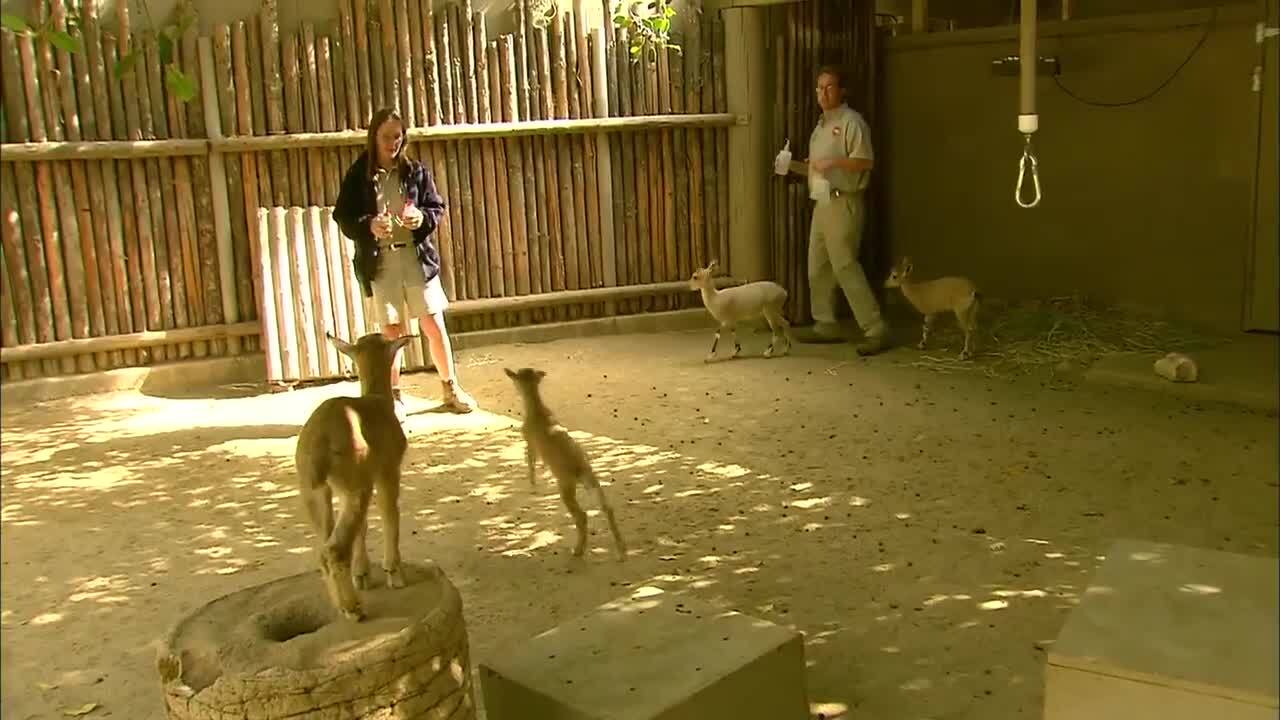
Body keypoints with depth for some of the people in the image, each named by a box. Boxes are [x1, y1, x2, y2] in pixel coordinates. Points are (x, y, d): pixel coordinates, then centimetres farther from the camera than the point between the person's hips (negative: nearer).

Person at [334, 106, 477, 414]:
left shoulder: (416, 171, 3)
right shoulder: (358, 175, -1)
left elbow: (437, 208, 7)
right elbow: (344, 218, -2)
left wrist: (422, 217, -16)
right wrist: (369, 226, -22)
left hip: (417, 257, 1)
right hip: (380, 262, -1)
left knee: (434, 325, 3)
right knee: (391, 331, 5)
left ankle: (451, 388, 17)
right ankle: (394, 396, 20)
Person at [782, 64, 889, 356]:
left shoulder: (851, 121, -8)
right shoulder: (822, 125, 20)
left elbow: (866, 161, -17)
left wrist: (834, 161, -25)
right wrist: (794, 166, 13)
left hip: (843, 203, -9)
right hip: (822, 202, 9)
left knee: (844, 265, -13)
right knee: (818, 267, 11)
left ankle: (874, 329, -10)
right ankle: (825, 325, 21)